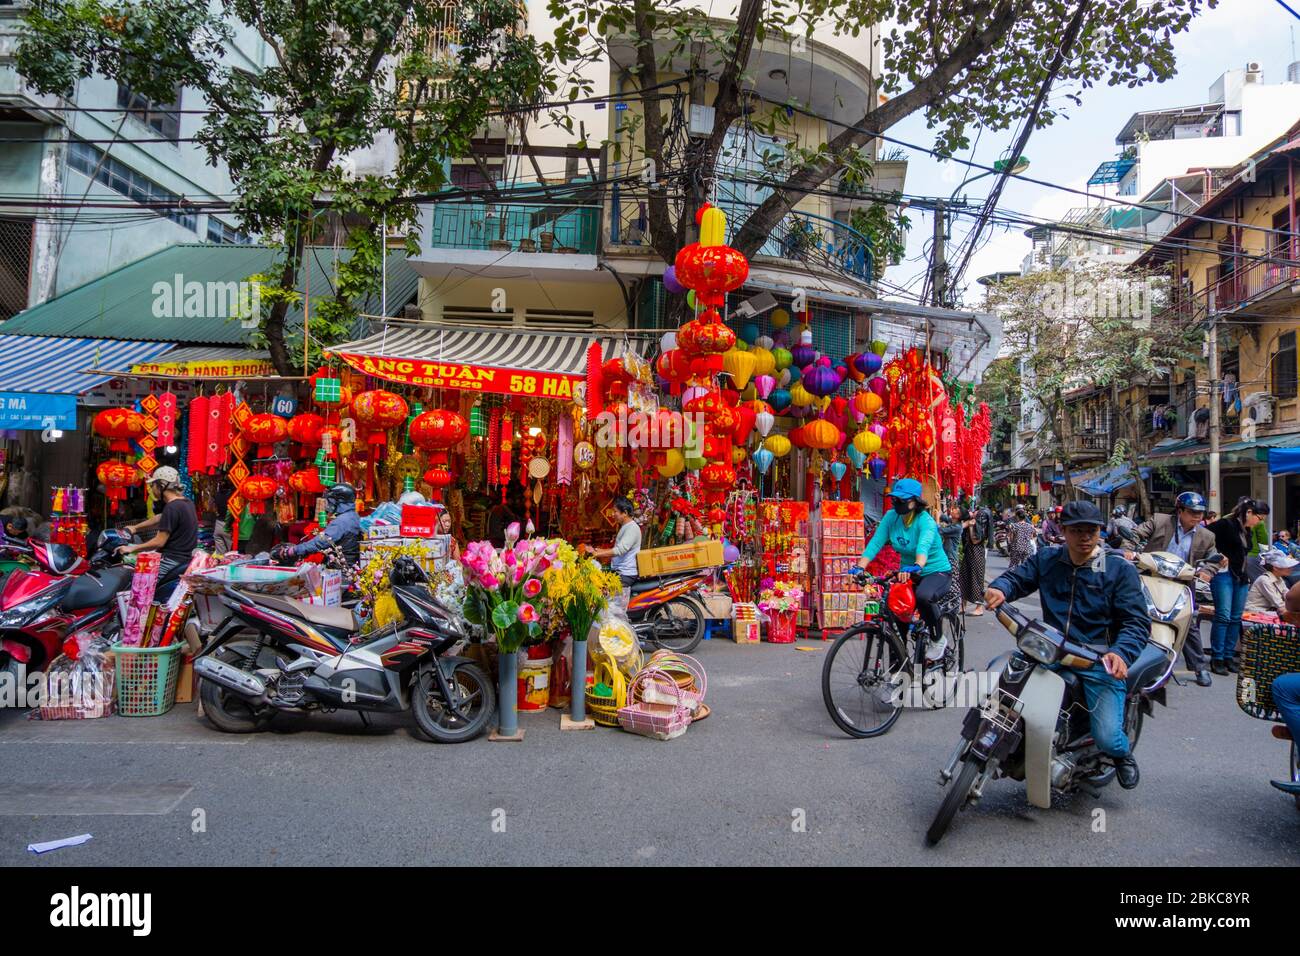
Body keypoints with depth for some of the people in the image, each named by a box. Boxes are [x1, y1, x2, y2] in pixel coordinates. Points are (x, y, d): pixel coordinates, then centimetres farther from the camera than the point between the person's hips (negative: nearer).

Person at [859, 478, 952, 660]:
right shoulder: (891, 517, -8)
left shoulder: (925, 521, -22)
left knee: (923, 596, -36)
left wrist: (916, 567, -62)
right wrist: (860, 567, -31)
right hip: (908, 574, 6)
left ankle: (938, 639, -9)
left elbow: (924, 546, -42)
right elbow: (875, 542, -16)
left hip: (937, 572, -6)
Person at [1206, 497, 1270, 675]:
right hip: (1224, 574, -8)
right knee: (1223, 616, -9)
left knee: (1236, 618, 7)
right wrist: (1218, 554, -17)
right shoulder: (1226, 524, -8)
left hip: (1241, 577, 8)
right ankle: (1217, 658, -5)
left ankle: (1228, 656, 13)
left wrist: (1246, 577, 13)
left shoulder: (1248, 532, 16)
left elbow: (1243, 555, 20)